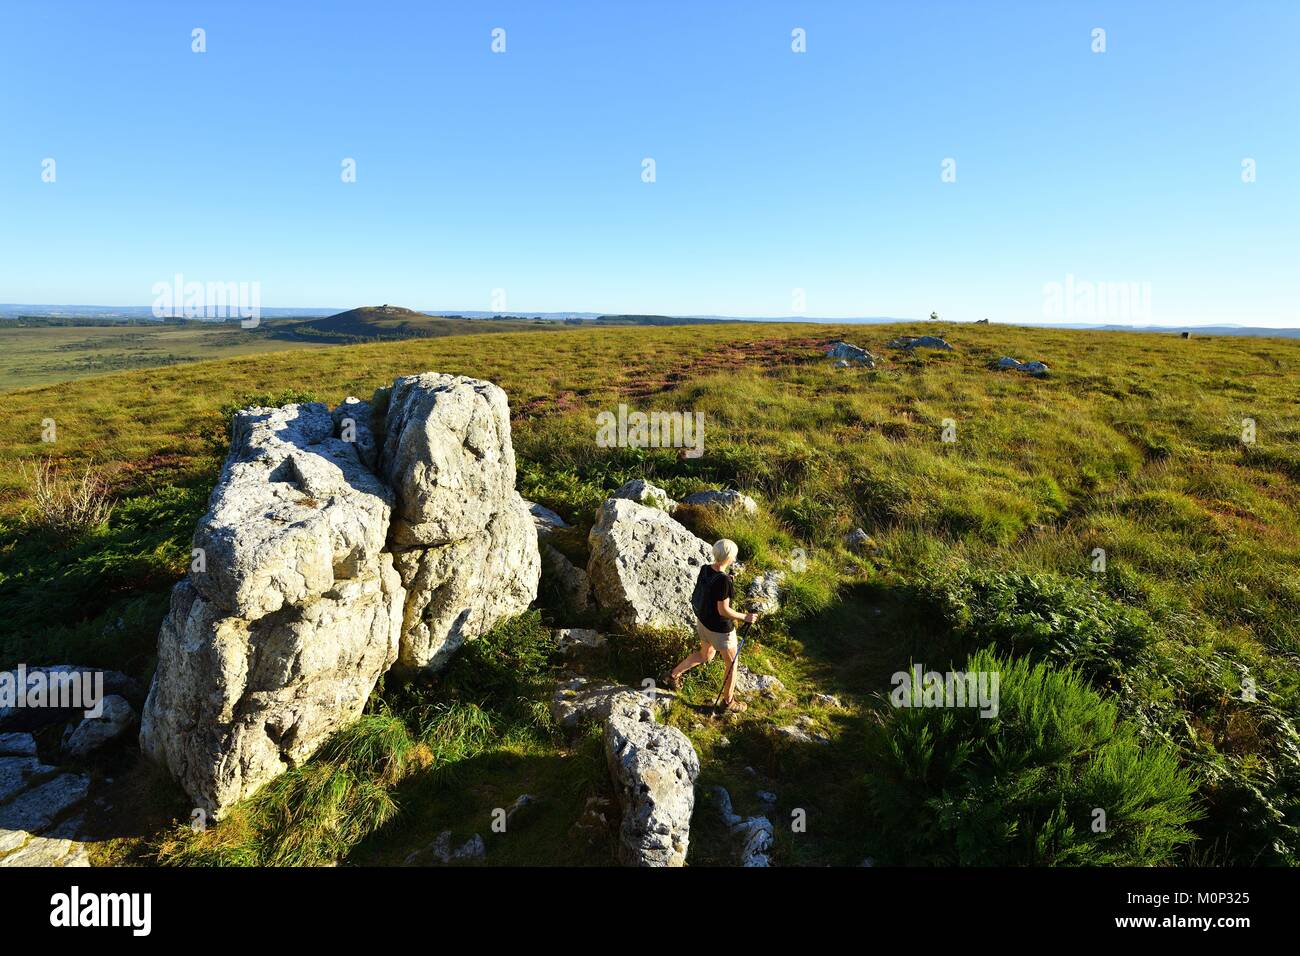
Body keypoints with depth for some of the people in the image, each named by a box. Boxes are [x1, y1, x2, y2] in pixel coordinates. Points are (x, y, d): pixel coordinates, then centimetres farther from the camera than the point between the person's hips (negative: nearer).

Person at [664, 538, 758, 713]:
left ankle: (674, 674, 37)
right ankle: (729, 702, 36)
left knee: (706, 655, 33)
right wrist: (745, 617, -14)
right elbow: (723, 610, -27)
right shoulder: (724, 580, -33)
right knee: (732, 663, 19)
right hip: (720, 629, -7)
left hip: (703, 620, 7)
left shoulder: (704, 569, -10)